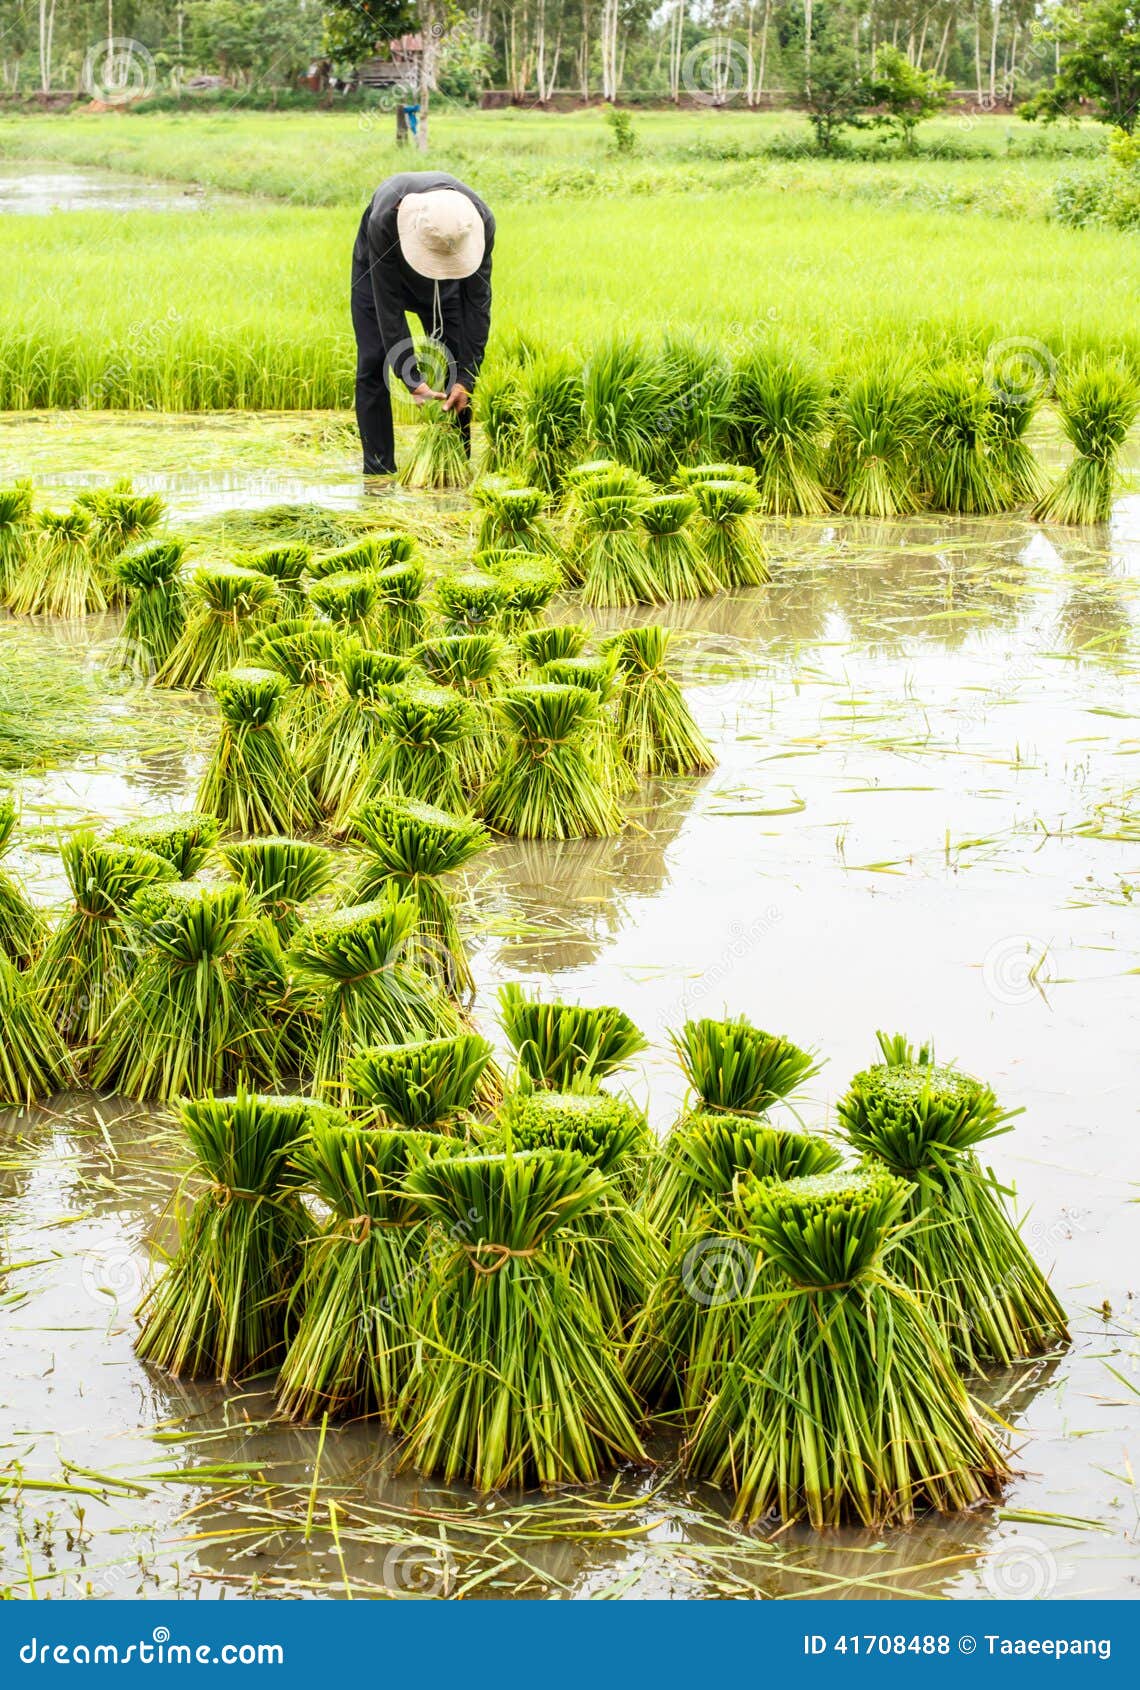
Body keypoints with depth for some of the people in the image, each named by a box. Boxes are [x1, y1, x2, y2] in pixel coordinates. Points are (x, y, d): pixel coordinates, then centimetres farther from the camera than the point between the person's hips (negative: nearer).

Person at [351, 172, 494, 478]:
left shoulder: (480, 223, -37)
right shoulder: (384, 221, -43)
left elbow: (477, 303, -28)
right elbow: (389, 305, -36)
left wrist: (465, 379, -31)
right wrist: (413, 380, -36)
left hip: (445, 284, 2)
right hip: (381, 267, -2)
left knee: (456, 365, -8)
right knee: (374, 362, -12)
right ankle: (378, 473, -8)